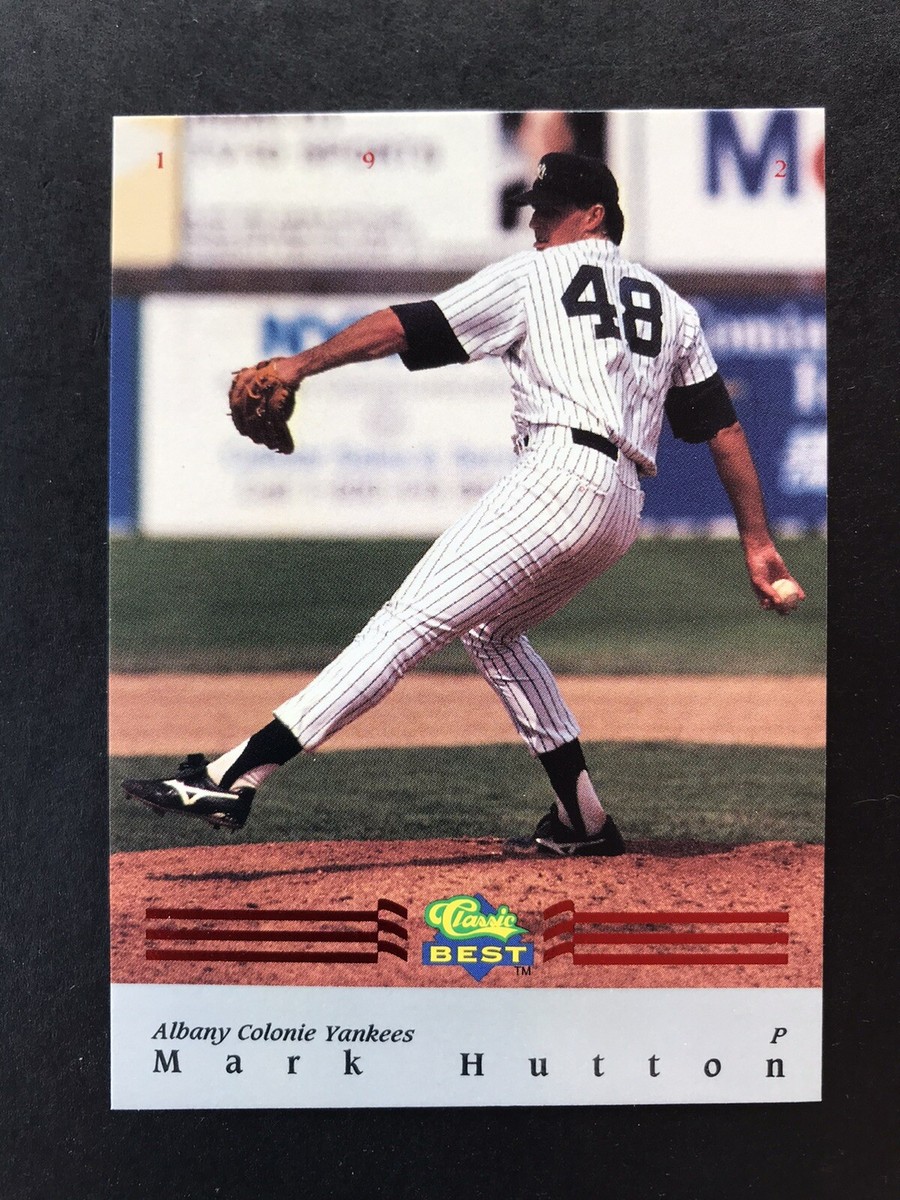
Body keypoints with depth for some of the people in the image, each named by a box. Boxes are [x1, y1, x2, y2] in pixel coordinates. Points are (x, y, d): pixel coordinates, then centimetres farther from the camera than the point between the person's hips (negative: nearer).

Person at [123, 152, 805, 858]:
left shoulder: (533, 275, 11)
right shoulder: (673, 308, 25)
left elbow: (404, 326, 5)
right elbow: (726, 430, 19)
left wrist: (302, 364, 11)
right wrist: (758, 545, 18)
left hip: (559, 476, -7)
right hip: (624, 510, 7)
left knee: (412, 621, -15)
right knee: (492, 631, 26)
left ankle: (236, 774, -25)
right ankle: (585, 821, 22)